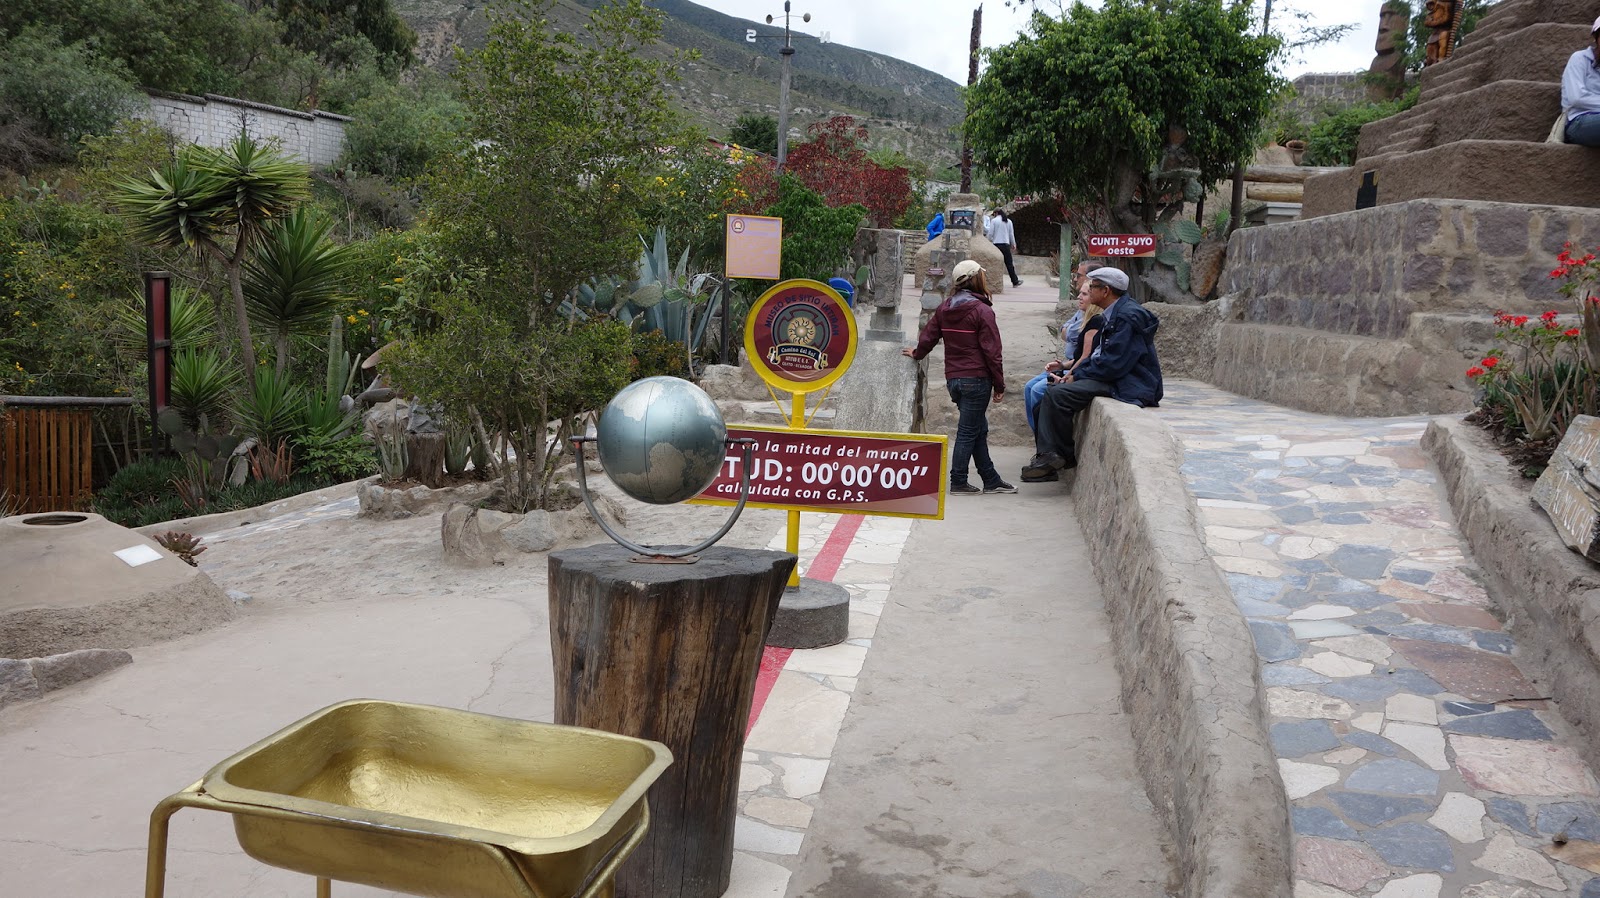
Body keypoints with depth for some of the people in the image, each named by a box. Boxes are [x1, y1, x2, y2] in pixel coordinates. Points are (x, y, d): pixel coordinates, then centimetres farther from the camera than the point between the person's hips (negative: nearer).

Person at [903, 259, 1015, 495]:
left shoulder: (944, 308, 9)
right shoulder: (982, 310, -10)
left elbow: (929, 336, 19)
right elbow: (991, 351, -11)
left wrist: (917, 354, 40)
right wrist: (999, 385, -6)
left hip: (953, 378, 7)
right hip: (976, 378, -7)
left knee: (979, 429, 14)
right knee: (968, 431, -1)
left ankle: (991, 480, 19)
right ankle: (958, 482, 3)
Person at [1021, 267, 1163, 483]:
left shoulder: (1128, 317, -18)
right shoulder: (1115, 314, 14)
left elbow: (1113, 364, -23)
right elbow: (1101, 353, 19)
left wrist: (1079, 375, -12)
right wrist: (1076, 371, 5)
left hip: (1129, 385, -11)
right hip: (1117, 377, 11)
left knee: (1059, 394, -21)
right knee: (1054, 391, 4)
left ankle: (1063, 454, -6)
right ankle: (1049, 454, -1)